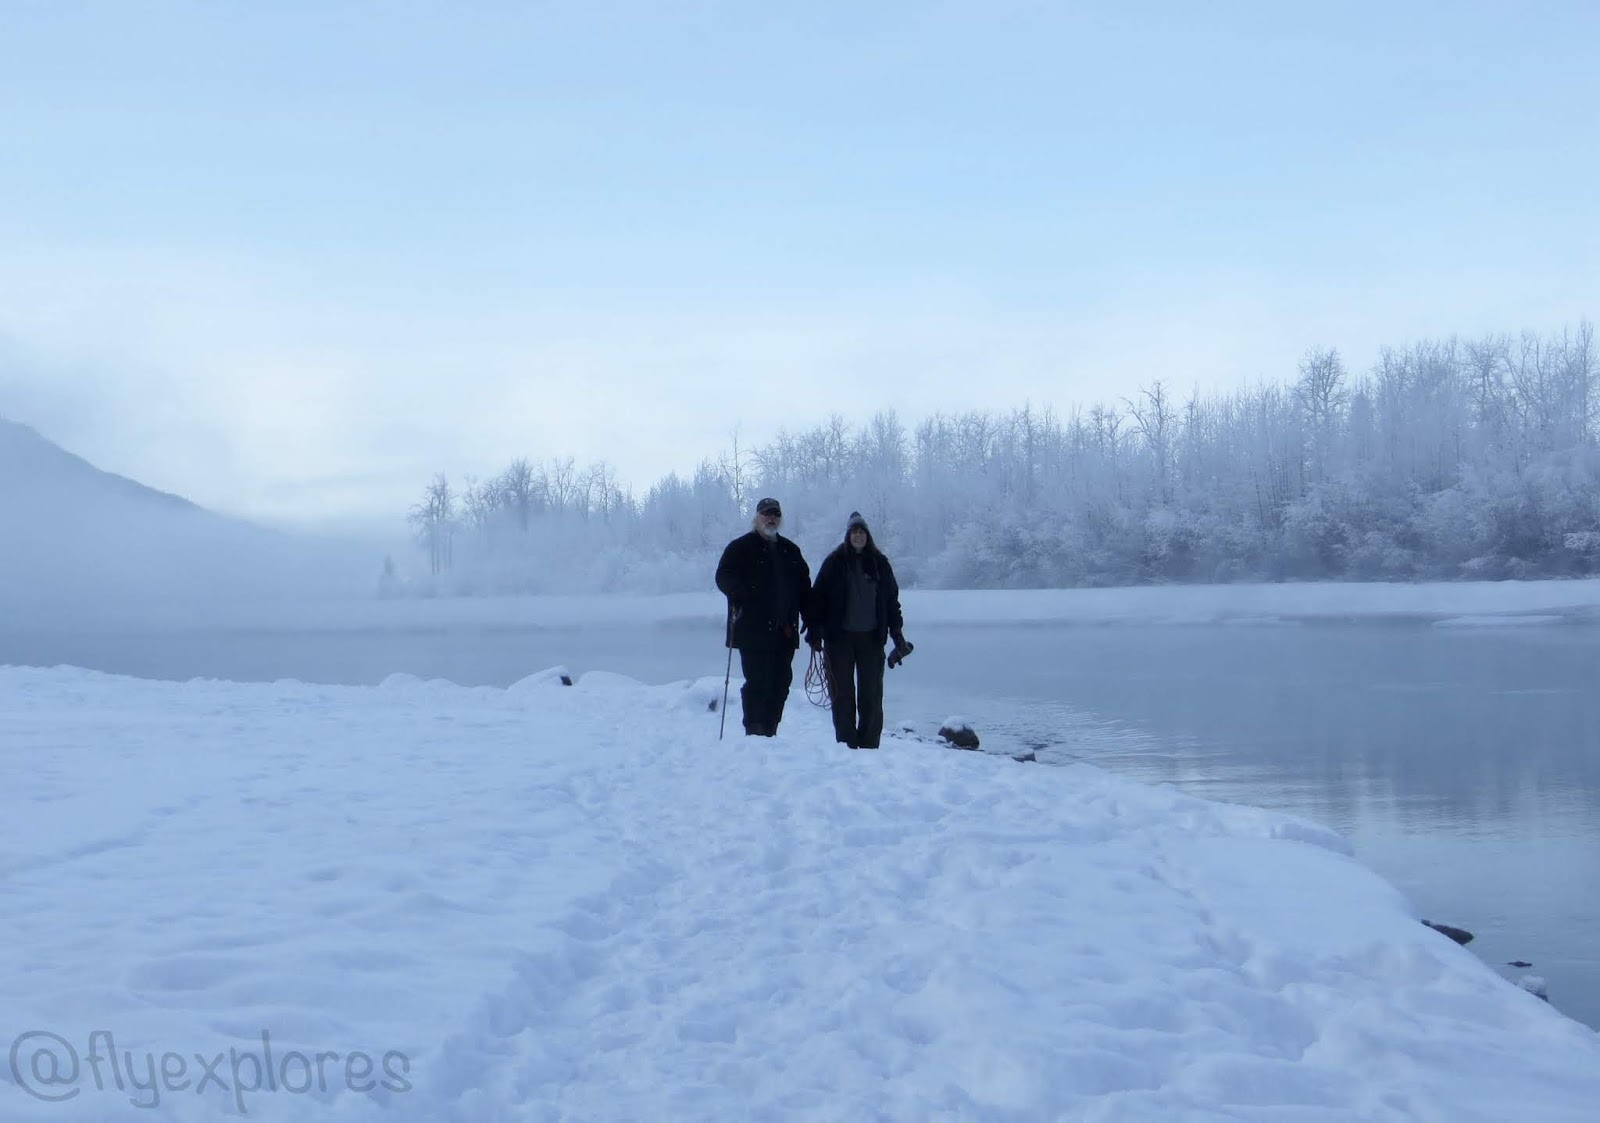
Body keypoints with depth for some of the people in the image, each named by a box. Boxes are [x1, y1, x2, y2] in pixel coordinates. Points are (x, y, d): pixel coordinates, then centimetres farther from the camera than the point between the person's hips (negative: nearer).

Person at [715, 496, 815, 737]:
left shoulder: (790, 551, 18)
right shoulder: (741, 547, 3)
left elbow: (804, 588, 20)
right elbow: (724, 577, -7)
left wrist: (810, 620, 11)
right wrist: (742, 595, -25)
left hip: (784, 633, 6)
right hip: (753, 632, -6)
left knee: (780, 684, 5)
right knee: (757, 684, -8)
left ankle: (769, 733, 13)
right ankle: (754, 734, -3)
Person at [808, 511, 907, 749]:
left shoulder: (879, 563, 7)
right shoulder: (835, 562, 2)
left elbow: (892, 599, 13)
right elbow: (818, 597, 1)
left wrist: (897, 634, 8)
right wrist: (815, 632, -5)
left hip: (871, 638, 1)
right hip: (840, 637, -1)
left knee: (871, 694, 1)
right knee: (842, 694, 2)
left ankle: (869, 746, 8)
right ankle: (846, 745, 9)